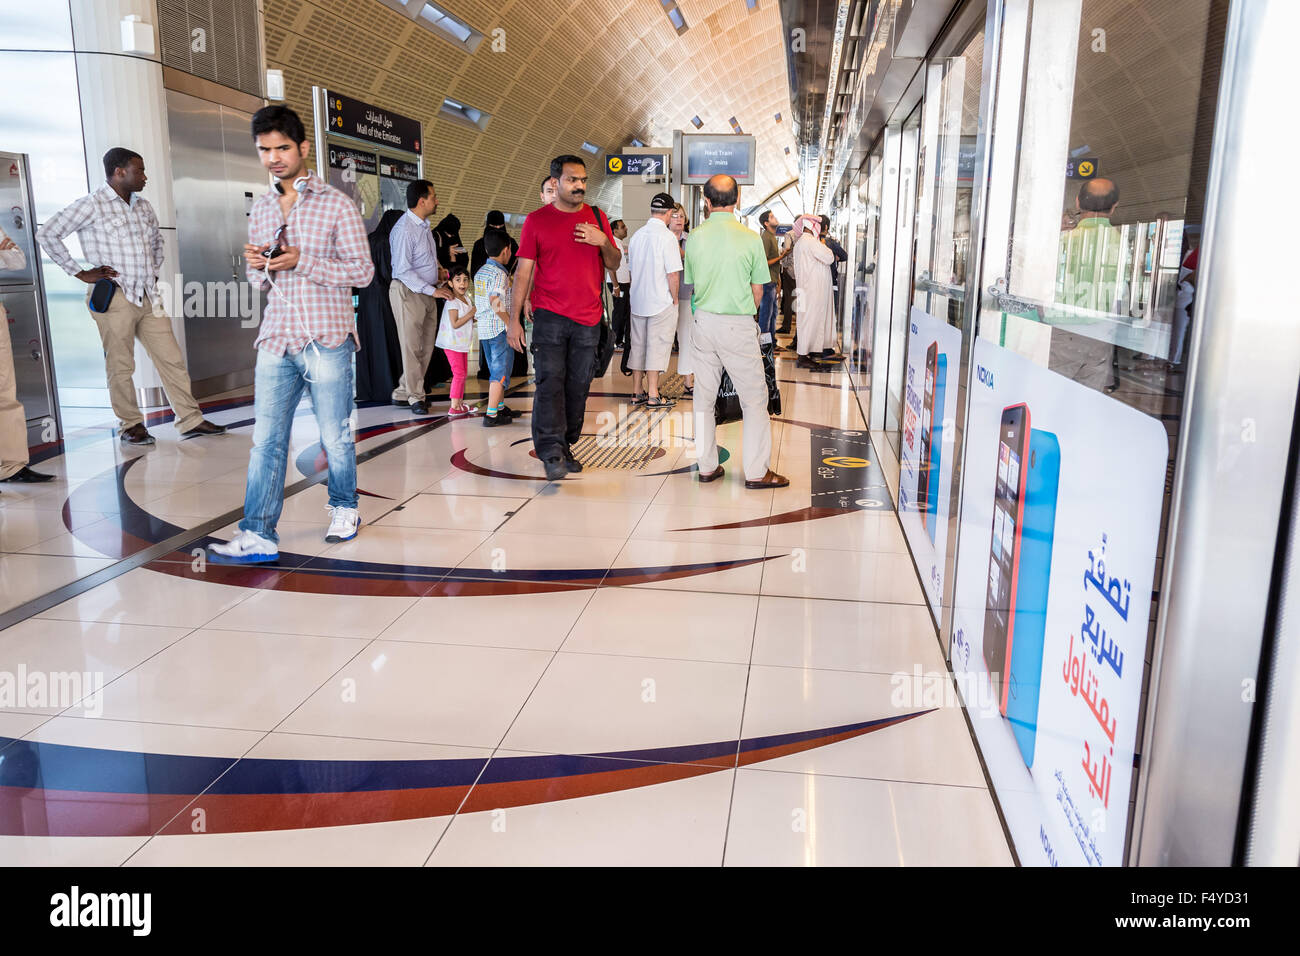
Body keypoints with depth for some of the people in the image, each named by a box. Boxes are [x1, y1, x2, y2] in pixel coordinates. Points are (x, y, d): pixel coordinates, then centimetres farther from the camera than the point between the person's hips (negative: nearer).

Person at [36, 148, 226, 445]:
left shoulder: (143, 206, 14)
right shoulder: (92, 205, -6)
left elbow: (157, 240, 32)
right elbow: (47, 234, -8)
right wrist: (80, 273, -9)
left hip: (149, 297, 6)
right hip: (114, 297, -6)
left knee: (172, 359, 4)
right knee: (121, 367, 1)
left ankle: (190, 420, 9)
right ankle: (131, 425, 13)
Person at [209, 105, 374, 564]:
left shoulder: (336, 204, -1)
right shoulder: (261, 208, 15)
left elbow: (363, 271, -6)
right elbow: (259, 281, 20)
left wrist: (301, 262, -16)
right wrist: (256, 266, -4)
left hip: (326, 341, -4)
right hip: (276, 341, 4)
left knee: (335, 437, 6)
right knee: (266, 439, -1)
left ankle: (344, 508, 28)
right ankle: (257, 535, 1)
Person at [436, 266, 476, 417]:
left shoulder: (467, 298, 10)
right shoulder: (452, 302, -17)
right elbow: (455, 324, -24)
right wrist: (471, 314, -20)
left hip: (462, 343, 9)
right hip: (452, 343, -9)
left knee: (463, 372, 14)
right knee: (458, 373, -11)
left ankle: (460, 403, 23)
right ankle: (454, 408, -10)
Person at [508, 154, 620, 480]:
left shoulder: (597, 218, 11)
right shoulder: (537, 220, 3)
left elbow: (614, 264, 16)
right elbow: (523, 271, 2)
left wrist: (603, 242, -7)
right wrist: (514, 319, -4)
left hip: (588, 318, 3)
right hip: (550, 315, -3)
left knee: (578, 386, 6)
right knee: (550, 382, -12)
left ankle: (566, 447, 17)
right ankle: (551, 453, -15)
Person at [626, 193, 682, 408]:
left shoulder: (637, 235, 7)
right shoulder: (667, 236, -14)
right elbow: (673, 274, -16)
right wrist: (675, 299, -4)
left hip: (637, 300, 7)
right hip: (661, 302, -6)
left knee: (638, 346, 12)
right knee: (657, 346, -1)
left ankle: (637, 392, 17)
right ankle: (653, 396, 1)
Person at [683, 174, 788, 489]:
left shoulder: (694, 238, -1)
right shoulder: (750, 238, -9)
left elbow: (692, 284, 7)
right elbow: (757, 291, -3)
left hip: (703, 321, 4)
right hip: (738, 325, -4)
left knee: (704, 397, 12)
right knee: (754, 398, 5)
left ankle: (707, 466, 19)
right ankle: (756, 471, 8)